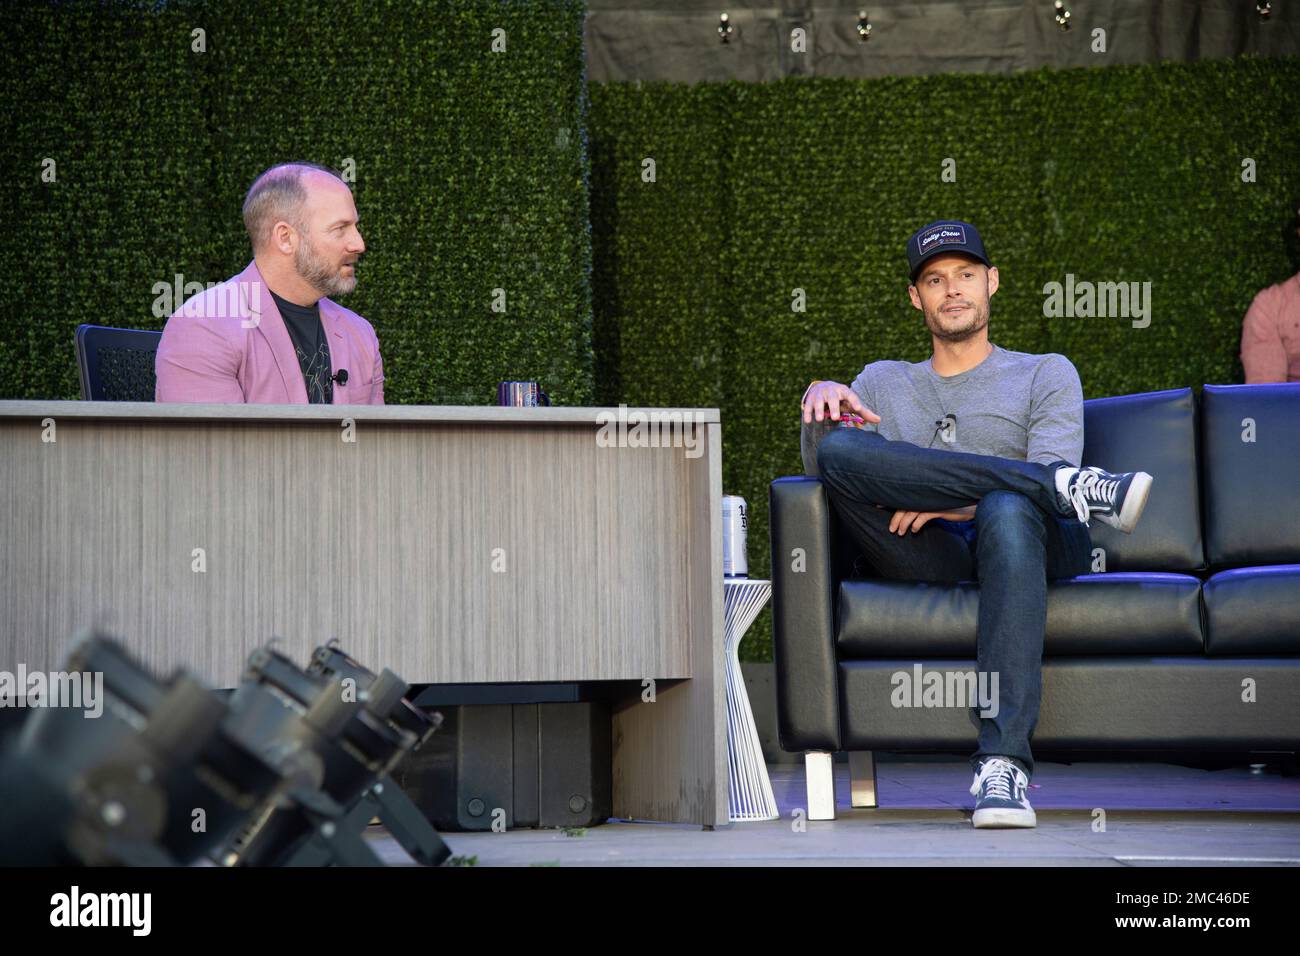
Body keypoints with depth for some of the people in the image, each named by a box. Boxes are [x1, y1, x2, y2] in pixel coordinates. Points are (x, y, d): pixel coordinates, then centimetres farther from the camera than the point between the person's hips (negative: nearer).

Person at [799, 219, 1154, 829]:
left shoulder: (1046, 375, 22)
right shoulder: (883, 382, 31)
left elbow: (1051, 469, 3)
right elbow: (818, 466, 15)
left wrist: (952, 503, -15)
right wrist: (821, 397, -9)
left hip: (1030, 548, -2)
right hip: (926, 556, 2)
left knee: (1007, 509, -41)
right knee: (839, 448, -26)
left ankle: (1003, 763, -50)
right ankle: (1075, 488, -29)